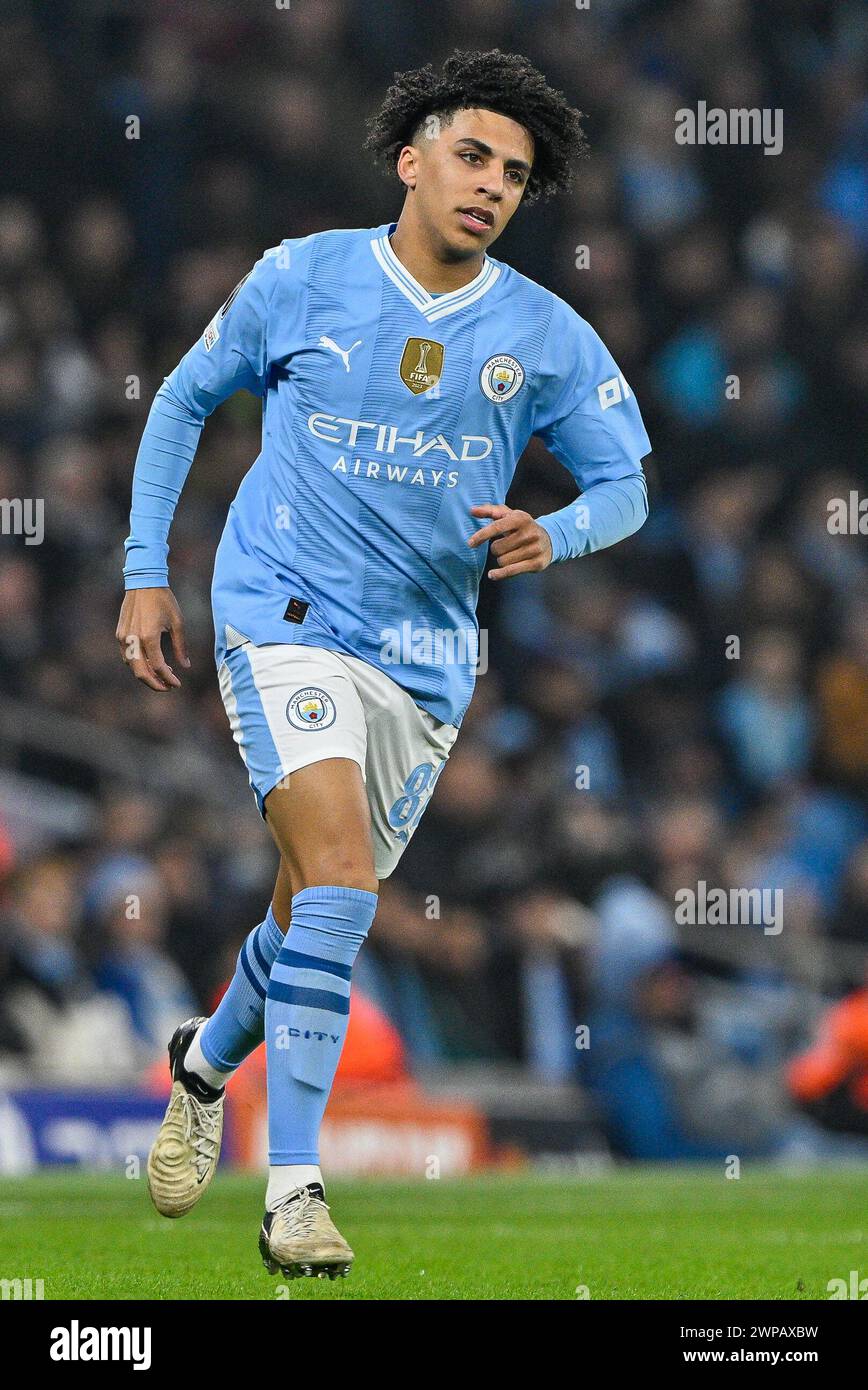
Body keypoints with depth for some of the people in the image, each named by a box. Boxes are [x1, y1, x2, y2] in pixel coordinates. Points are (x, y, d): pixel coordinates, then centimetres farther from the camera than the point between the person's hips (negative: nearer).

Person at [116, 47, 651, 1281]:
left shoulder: (547, 336, 0)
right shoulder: (304, 280, -3)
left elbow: (624, 484, 7)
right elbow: (185, 400, 11)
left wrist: (552, 539, -15)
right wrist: (146, 572, 7)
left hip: (427, 654, 4)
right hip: (285, 616, -4)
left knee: (323, 905, 13)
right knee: (341, 874, -22)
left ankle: (209, 1062, 45)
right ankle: (295, 1190, -20)